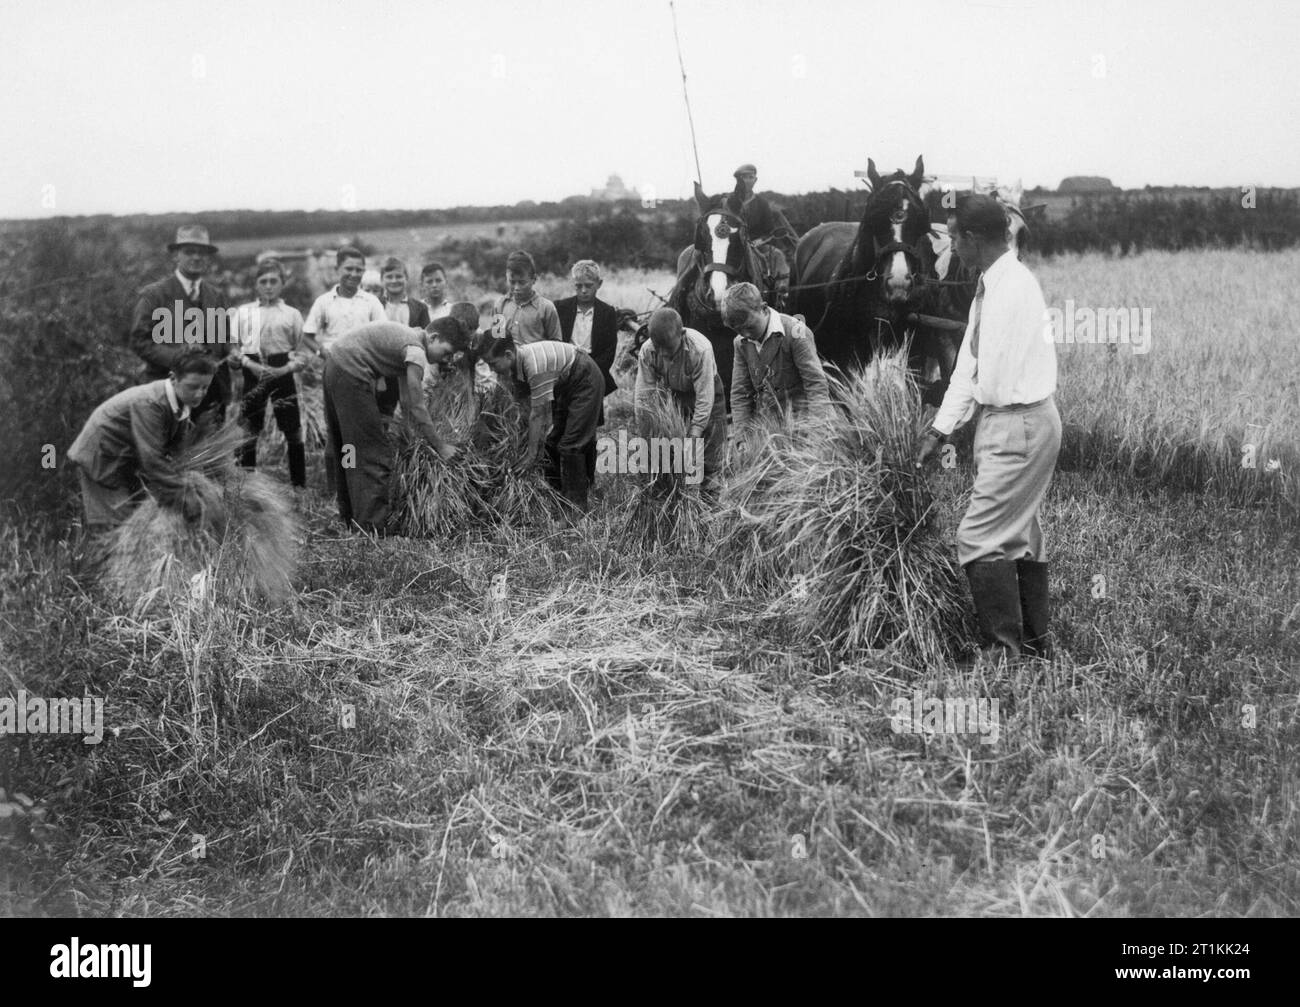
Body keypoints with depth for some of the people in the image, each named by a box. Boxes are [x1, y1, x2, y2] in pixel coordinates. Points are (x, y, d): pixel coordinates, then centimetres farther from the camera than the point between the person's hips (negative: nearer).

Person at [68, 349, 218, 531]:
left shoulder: (184, 402, -10)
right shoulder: (148, 404, -35)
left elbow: (174, 449, -4)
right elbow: (152, 460, -37)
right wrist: (184, 502, -37)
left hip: (128, 460, 8)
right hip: (100, 460, -8)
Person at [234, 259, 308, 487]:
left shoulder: (292, 314, 5)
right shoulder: (243, 312, 9)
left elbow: (301, 355, 5)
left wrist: (284, 369, -11)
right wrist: (251, 364, -10)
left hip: (282, 373, -1)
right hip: (253, 373, 1)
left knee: (293, 432, -2)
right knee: (249, 433, 5)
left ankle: (299, 484, 6)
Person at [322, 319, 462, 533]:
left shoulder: (408, 338, 16)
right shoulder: (416, 350, -14)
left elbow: (407, 405, 17)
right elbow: (417, 408, -17)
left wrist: (429, 439, 14)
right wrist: (440, 446, -11)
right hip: (350, 373, -11)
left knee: (347, 449, 19)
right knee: (373, 452, -6)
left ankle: (350, 516, 31)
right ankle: (373, 527, -6)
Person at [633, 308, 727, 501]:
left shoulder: (700, 349, -37)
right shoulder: (647, 351, -27)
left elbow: (704, 397, -33)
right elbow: (642, 394, -19)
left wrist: (693, 436, -33)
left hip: (706, 389, -3)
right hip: (671, 392, 3)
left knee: (710, 452, -4)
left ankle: (709, 501, 9)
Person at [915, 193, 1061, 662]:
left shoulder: (1012, 288, -20)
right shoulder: (991, 285, 10)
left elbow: (993, 380, -21)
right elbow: (969, 365, 12)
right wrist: (940, 428, 11)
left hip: (1018, 424, -10)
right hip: (1009, 422, 10)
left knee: (979, 538, -8)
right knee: (1022, 532, 17)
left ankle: (1004, 648, 3)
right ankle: (1036, 642, 30)